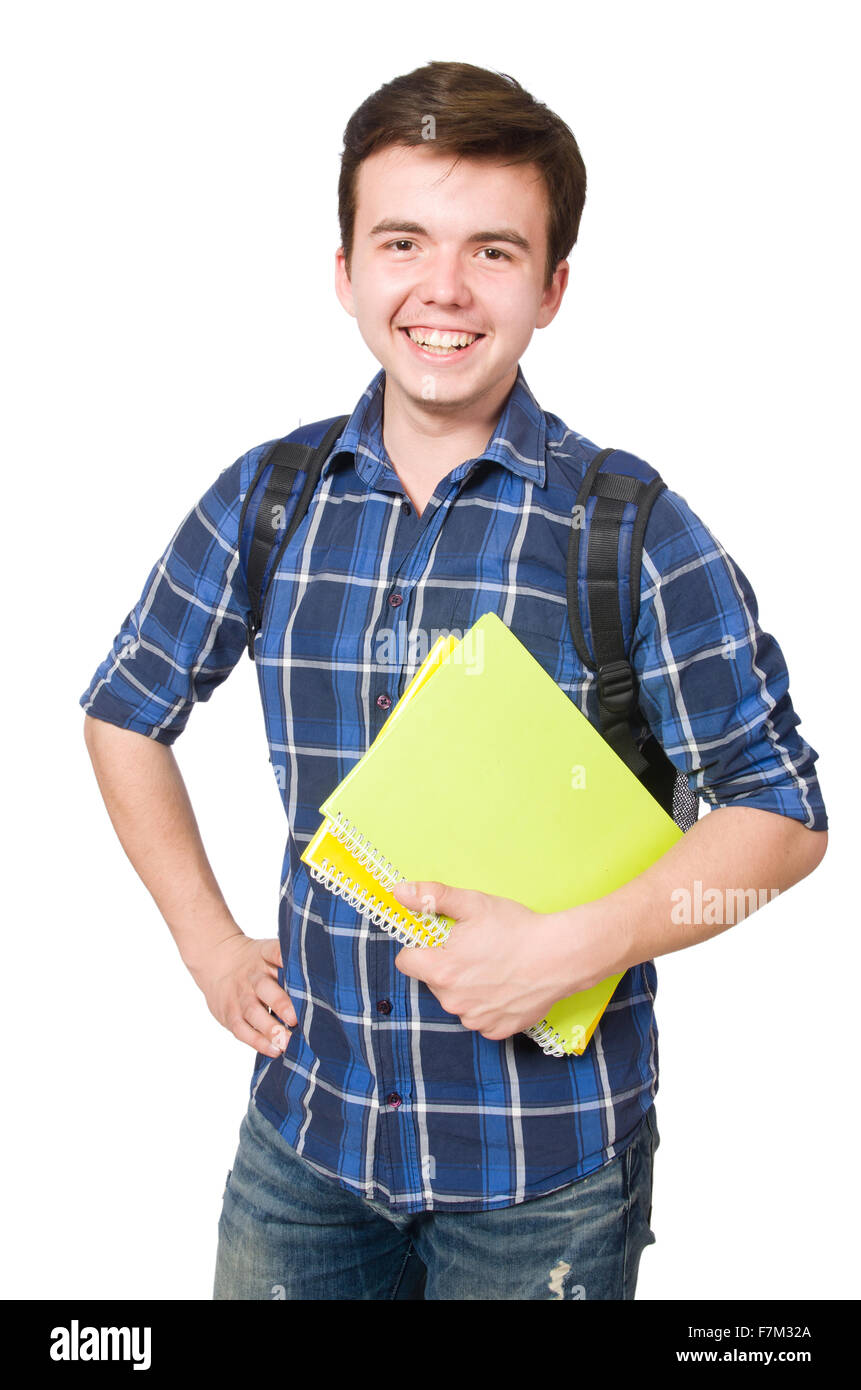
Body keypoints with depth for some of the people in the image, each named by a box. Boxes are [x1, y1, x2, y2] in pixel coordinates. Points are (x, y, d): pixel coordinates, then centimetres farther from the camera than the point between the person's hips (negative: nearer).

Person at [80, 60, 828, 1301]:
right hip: (304, 1128, 3)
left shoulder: (634, 531, -12)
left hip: (546, 1157, -2)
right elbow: (126, 712, 11)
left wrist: (573, 946, -20)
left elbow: (783, 812, -7)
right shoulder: (264, 499, -2)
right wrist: (208, 942, 4)